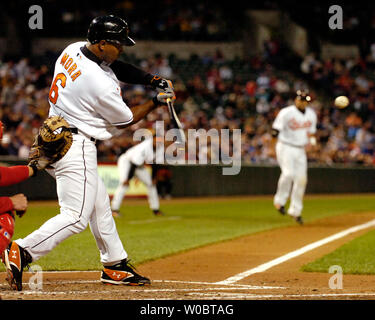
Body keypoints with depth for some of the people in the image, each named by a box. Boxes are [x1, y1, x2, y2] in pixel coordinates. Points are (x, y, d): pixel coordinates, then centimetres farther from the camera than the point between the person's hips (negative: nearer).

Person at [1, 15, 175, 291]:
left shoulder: (73, 50, 0)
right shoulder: (101, 84, -24)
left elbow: (116, 66, 16)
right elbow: (126, 120, -7)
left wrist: (152, 80, 5)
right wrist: (156, 102, 7)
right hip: (75, 146, -10)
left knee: (99, 203, 18)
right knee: (77, 216, -10)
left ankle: (115, 265, 27)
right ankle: (23, 250, -19)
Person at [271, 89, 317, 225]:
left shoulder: (311, 114, 10)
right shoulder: (286, 113, -9)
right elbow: (275, 131, -11)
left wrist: (312, 140, 0)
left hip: (300, 150, 6)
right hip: (286, 147, -6)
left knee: (301, 179, 1)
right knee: (288, 173, -23)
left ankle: (295, 210, 10)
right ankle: (280, 201, -4)